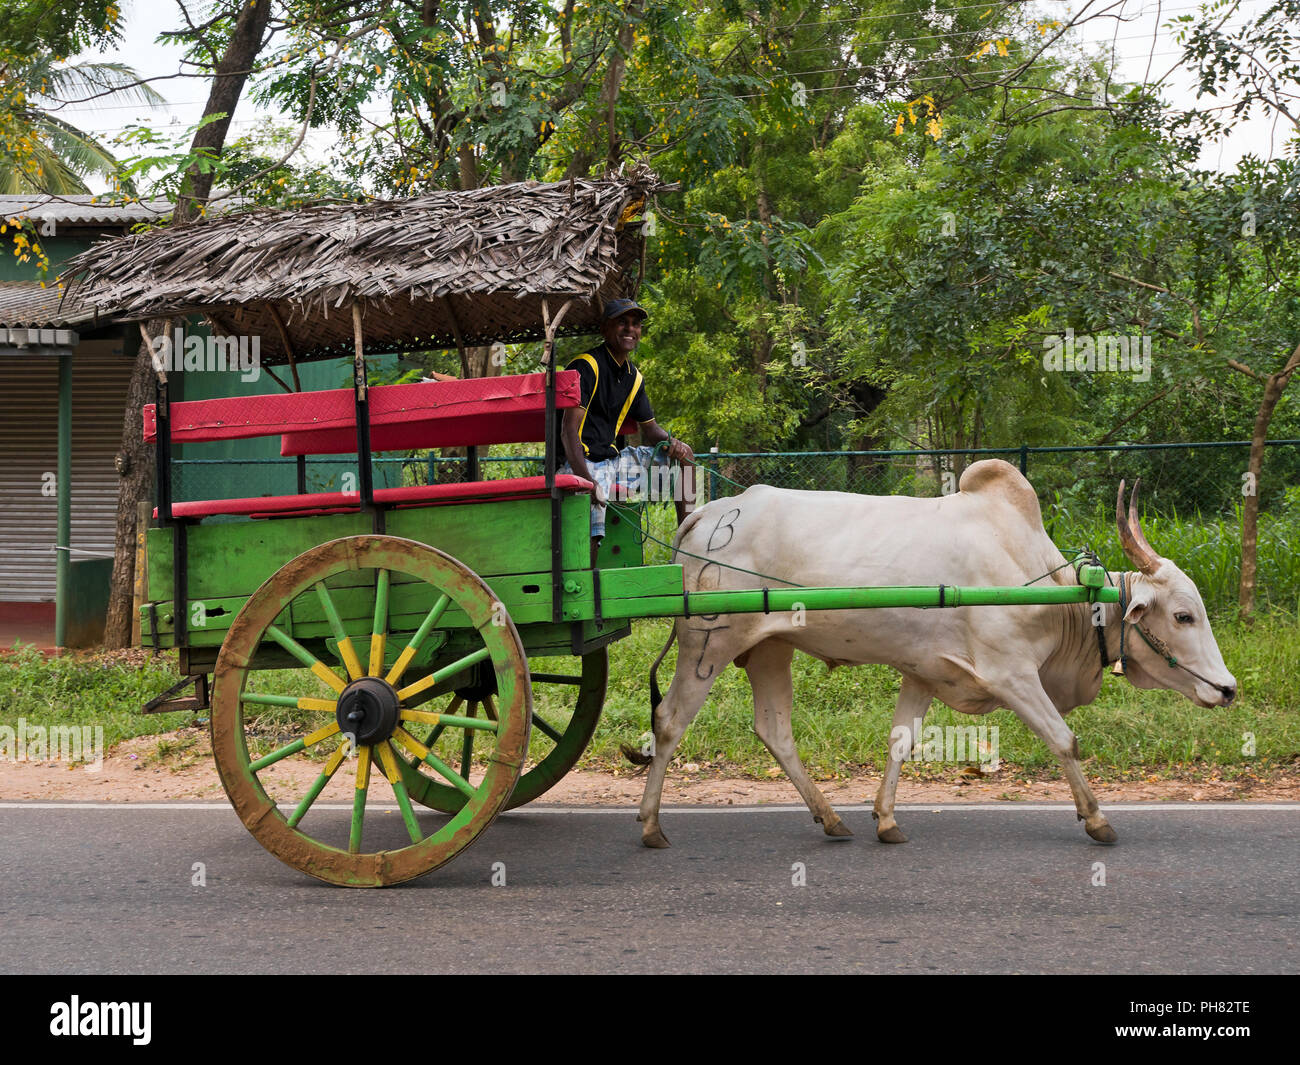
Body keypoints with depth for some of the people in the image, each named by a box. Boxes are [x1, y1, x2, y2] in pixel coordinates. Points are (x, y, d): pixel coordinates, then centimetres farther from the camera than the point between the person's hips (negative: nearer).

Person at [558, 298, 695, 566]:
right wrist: (586, 480, -30)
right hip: (583, 465, -9)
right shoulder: (586, 367, -10)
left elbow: (650, 428, 23)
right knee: (591, 537, -32)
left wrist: (671, 442, -3)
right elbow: (569, 429, -18)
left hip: (615, 461, 9)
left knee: (683, 456, 5)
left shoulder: (633, 378, 15)